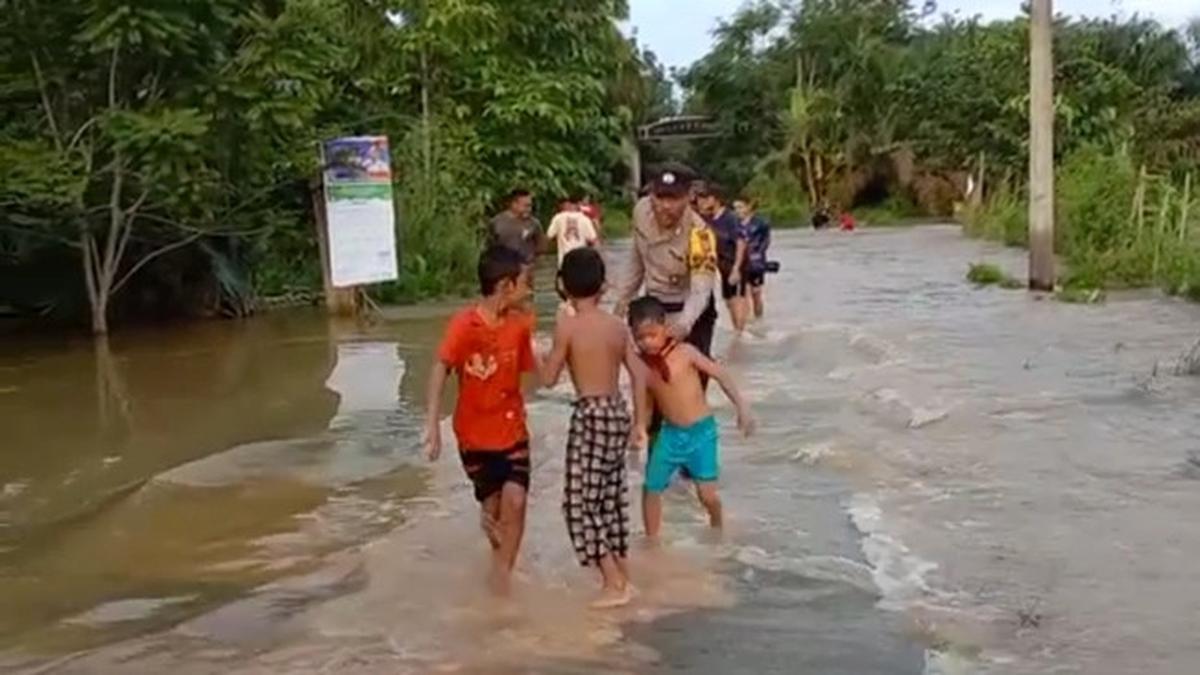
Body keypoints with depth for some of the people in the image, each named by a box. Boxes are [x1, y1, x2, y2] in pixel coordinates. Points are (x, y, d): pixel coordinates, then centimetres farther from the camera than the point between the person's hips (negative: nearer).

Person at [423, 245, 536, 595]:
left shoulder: (520, 323, -6)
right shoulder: (464, 324, -21)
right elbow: (440, 370, -23)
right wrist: (433, 424, -29)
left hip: (512, 429, 2)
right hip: (474, 432, -2)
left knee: (515, 500, -15)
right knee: (491, 507, 12)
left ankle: (503, 570, 2)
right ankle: (502, 560, 41)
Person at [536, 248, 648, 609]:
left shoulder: (567, 325, -12)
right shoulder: (617, 325, 6)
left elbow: (548, 379, -7)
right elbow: (639, 374, 6)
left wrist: (552, 353, 13)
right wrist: (639, 421, 14)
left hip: (591, 415, -7)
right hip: (618, 412, 7)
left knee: (580, 501, 2)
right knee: (611, 498, 17)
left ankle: (615, 585, 1)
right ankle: (621, 576, 26)